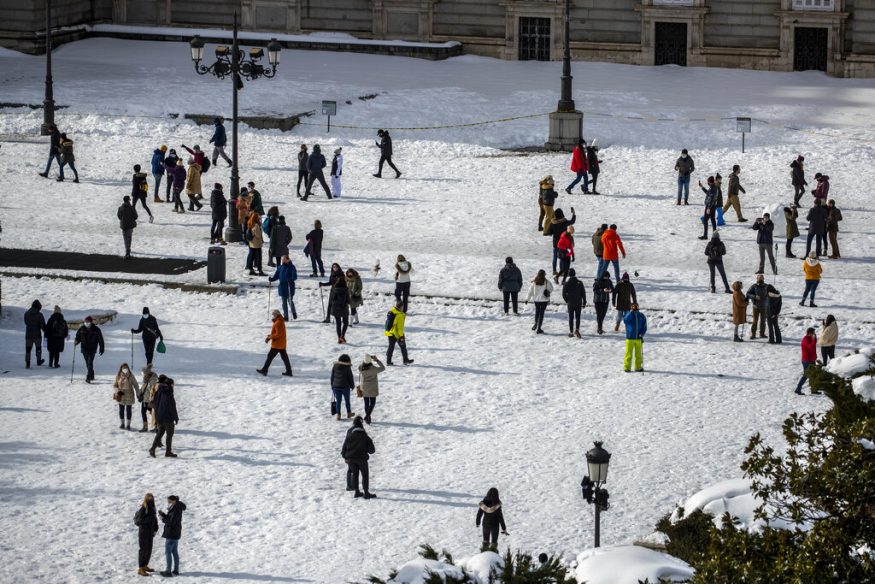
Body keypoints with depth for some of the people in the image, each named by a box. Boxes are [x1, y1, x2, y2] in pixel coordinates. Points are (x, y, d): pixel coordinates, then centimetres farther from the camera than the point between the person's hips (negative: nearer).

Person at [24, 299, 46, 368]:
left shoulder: (26, 314, 0)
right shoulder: (39, 315, -12)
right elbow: (43, 325, -11)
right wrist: (46, 333, -1)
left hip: (28, 334, 2)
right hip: (37, 334, -2)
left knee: (28, 349, 5)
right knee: (38, 348, 17)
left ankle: (27, 364, -1)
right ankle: (39, 361, 32)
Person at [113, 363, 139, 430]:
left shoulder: (131, 376, -6)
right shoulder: (118, 376, 0)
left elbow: (136, 385, -1)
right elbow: (115, 385, 8)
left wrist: (138, 394, -4)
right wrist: (117, 391, -11)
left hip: (129, 396, -2)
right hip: (121, 396, 2)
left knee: (128, 410, 4)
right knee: (121, 410, 8)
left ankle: (128, 424, 14)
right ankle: (122, 424, 20)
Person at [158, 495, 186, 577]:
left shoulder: (176, 511, -20)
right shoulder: (175, 509, 11)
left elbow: (171, 522, -24)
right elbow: (169, 519, 15)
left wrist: (163, 519, -10)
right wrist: (163, 514, 1)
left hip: (171, 535, -10)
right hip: (175, 534, 10)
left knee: (168, 552, -5)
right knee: (174, 552, 13)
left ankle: (168, 571, -3)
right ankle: (176, 570, 18)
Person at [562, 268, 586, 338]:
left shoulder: (566, 284, -8)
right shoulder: (579, 283, -5)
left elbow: (564, 294, -6)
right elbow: (583, 294, -1)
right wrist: (584, 303, 8)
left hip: (570, 304, 0)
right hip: (578, 304, 0)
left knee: (571, 318, 10)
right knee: (577, 317, 6)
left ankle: (571, 332, 9)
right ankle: (577, 329, -16)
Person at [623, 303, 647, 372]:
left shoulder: (641, 316, 6)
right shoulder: (629, 315, -2)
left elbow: (644, 327, 11)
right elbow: (625, 321, -24)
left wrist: (642, 334, -6)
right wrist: (632, 312, -24)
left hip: (638, 338, 3)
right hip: (630, 338, -3)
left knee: (638, 354, 8)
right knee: (628, 354, -3)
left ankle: (638, 367, 18)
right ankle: (627, 367, 3)